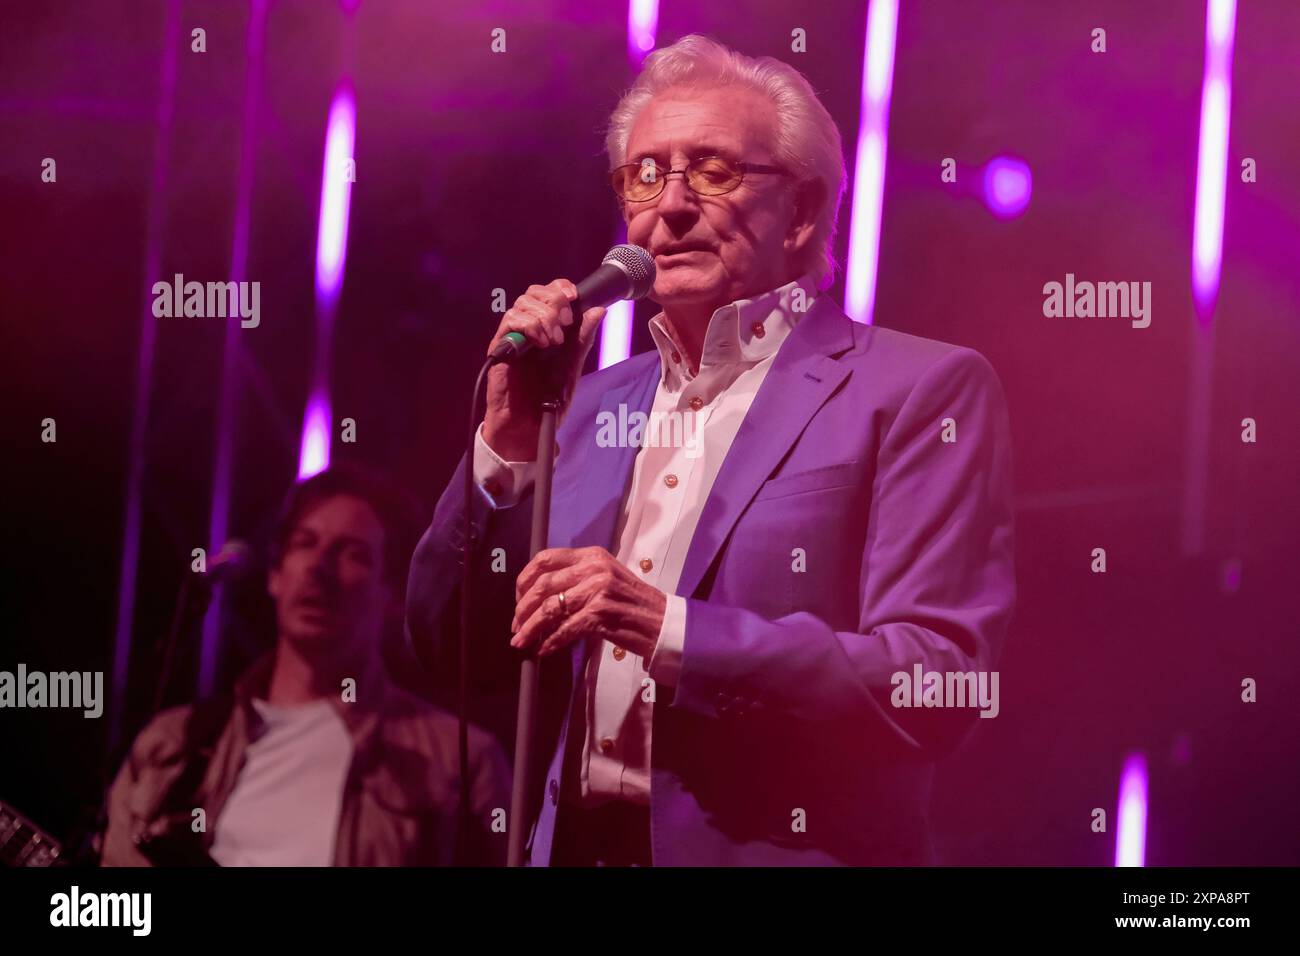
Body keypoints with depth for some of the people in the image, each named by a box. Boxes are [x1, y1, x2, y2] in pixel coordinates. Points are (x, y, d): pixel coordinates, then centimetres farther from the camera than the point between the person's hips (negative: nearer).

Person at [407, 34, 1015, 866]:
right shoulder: (596, 402, 9)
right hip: (576, 846, 5)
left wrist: (671, 633, -23)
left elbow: (936, 683, -16)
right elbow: (452, 646, 9)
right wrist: (511, 437, -5)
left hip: (781, 849, -5)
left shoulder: (923, 391, -7)